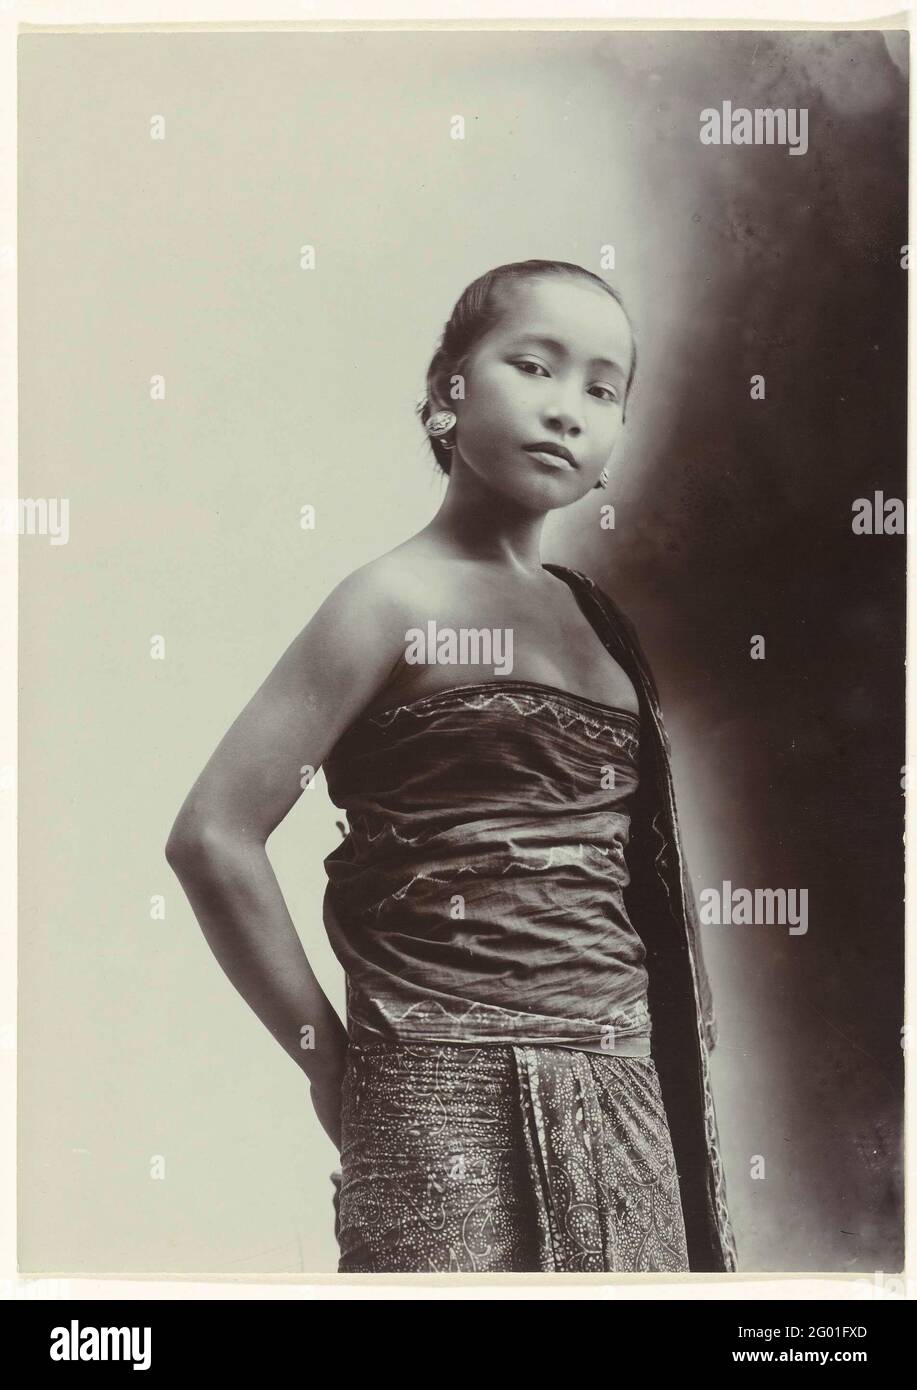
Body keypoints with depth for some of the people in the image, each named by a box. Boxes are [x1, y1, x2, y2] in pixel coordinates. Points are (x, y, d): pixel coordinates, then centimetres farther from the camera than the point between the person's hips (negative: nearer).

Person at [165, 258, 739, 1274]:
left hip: (628, 1101, 6)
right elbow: (214, 836, -14)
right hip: (457, 1105, -6)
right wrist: (327, 1053, -7)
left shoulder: (592, 618, 12)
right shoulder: (401, 600, -8)